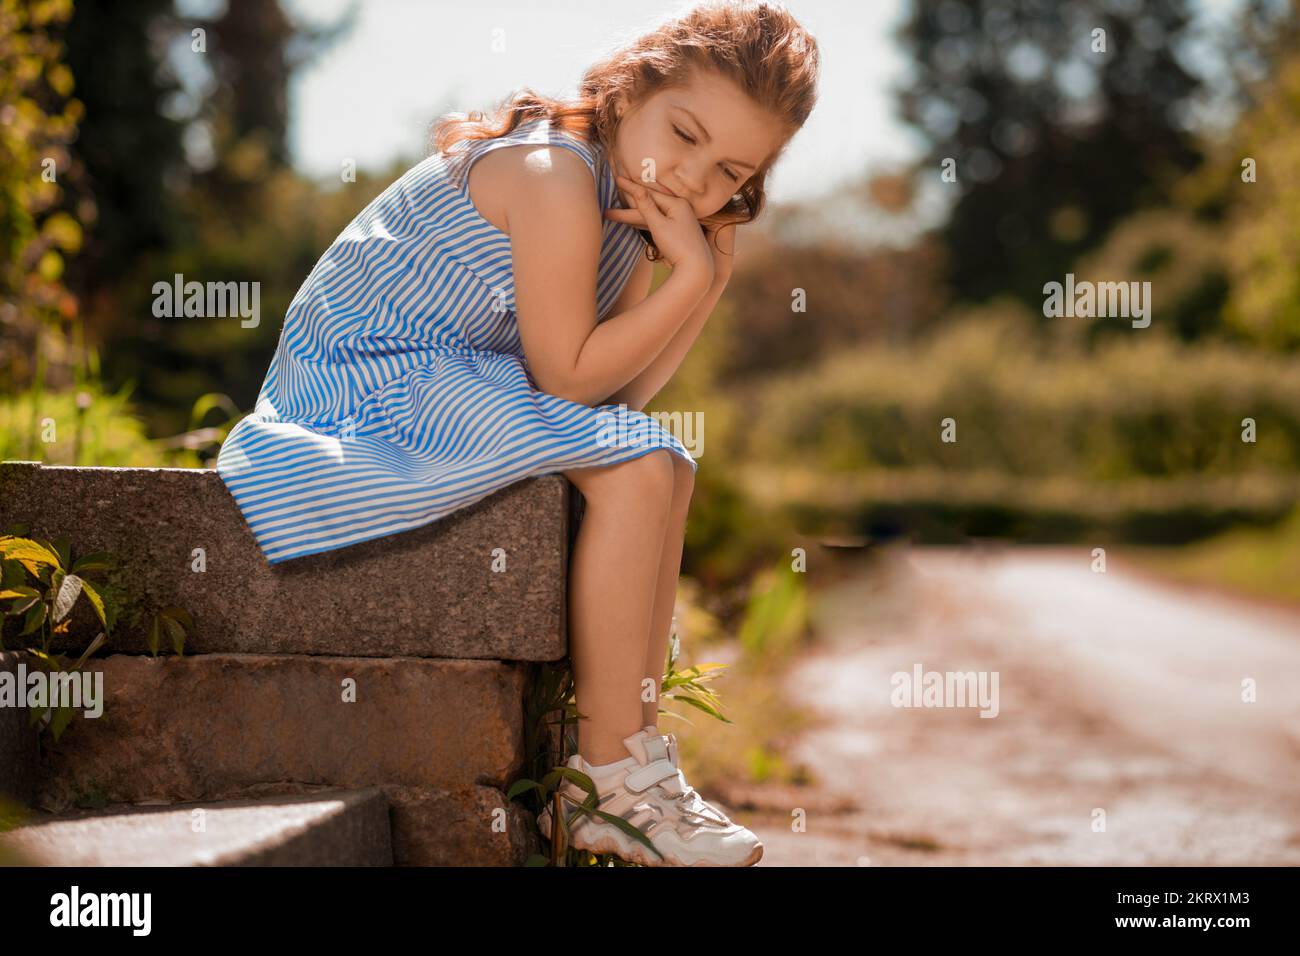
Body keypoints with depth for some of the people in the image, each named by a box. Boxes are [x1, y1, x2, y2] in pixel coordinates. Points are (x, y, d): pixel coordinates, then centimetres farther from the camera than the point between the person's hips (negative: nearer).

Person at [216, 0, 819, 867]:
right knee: (630, 468, -22)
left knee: (668, 463, 7)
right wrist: (690, 276, -19)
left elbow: (622, 393, 0)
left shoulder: (634, 214, 9)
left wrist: (710, 278, -5)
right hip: (369, 381, -10)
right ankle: (610, 770, -14)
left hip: (458, 385, 10)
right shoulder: (554, 177, -21)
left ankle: (638, 742, 6)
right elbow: (567, 378, -21)